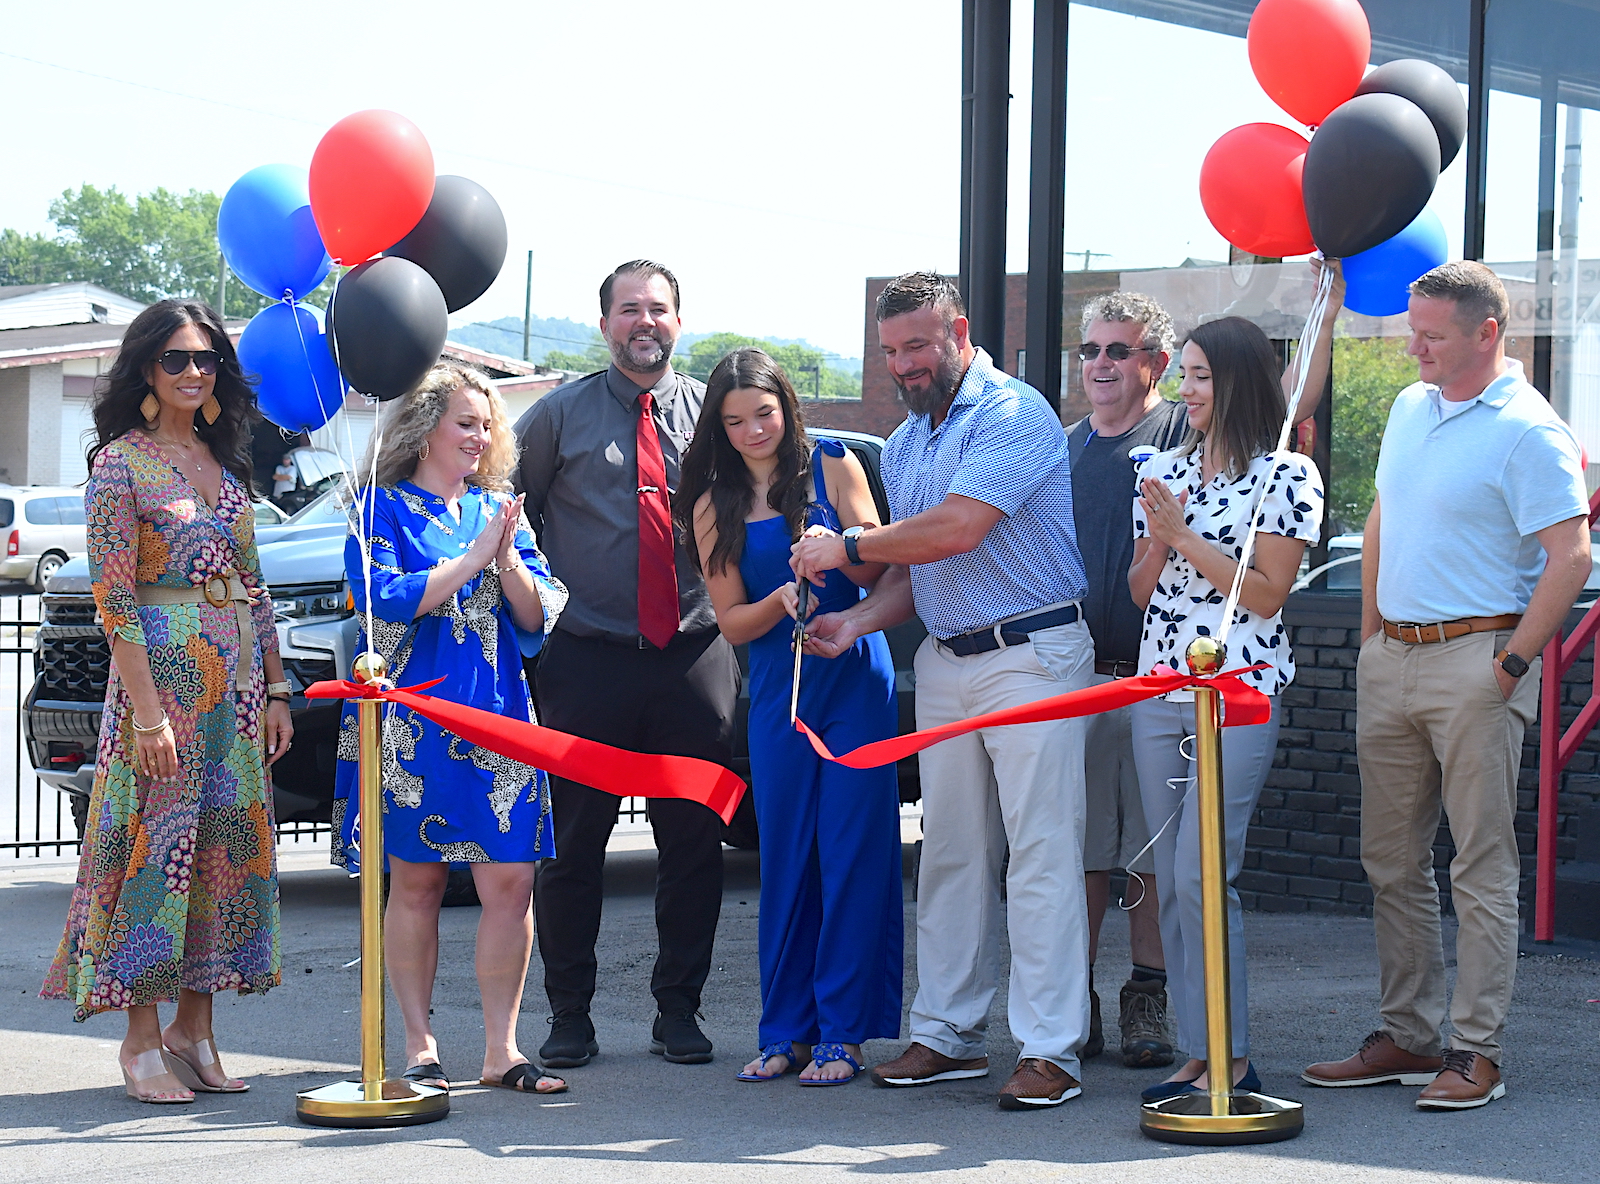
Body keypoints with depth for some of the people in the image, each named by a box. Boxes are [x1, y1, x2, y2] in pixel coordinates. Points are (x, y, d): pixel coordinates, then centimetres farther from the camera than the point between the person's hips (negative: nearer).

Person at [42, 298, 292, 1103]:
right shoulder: (121, 463, -6)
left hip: (236, 681, 7)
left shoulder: (224, 464, 14)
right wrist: (146, 708, -18)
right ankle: (143, 1041, 1)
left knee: (226, 846, 6)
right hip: (162, 674, -7)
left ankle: (194, 1030, 14)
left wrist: (274, 691, 11)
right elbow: (113, 598, -11)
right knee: (155, 845, -5)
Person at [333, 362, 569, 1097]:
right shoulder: (385, 507, 2)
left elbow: (537, 617, 10)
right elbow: (384, 598, -13)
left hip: (496, 715, 4)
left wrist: (508, 560, -8)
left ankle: (502, 1049, 2)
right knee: (416, 882, 1)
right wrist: (472, 560, -13)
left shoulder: (498, 510, 15)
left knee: (510, 881, -4)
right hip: (413, 719, -4)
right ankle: (420, 1047, 9)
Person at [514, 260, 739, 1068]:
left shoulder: (712, 412, 9)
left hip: (695, 657, 1)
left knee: (694, 840, 4)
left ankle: (678, 1010, 15)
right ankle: (569, 1015, 12)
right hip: (588, 659, -1)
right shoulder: (560, 415, 5)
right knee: (574, 841, 1)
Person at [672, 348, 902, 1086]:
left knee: (851, 852, -4)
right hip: (778, 693, 3)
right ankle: (785, 1031, 13)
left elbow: (879, 570, 0)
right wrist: (784, 597, -13)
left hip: (855, 680, -2)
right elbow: (732, 622, 6)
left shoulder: (833, 468, 2)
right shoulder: (714, 507, 8)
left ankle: (843, 1031, 1)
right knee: (784, 860, 4)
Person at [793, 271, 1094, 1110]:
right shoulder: (902, 446, 16)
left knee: (1041, 854, -8)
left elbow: (957, 529, -21)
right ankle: (947, 1034, 16)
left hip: (1030, 655, -8)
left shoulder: (1012, 414, -11)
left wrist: (848, 546, -10)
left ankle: (1050, 1050, -7)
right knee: (950, 854, 9)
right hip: (944, 661, 8)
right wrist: (855, 622, -1)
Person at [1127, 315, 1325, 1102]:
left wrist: (1187, 539, -11)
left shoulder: (1286, 475, -3)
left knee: (1201, 875, -12)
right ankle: (1198, 1053, 12)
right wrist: (1159, 539, -3)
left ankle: (1230, 1058, -3)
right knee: (1170, 882, 5)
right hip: (1158, 689, 6)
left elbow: (1267, 595, -7)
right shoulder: (1162, 471, 14)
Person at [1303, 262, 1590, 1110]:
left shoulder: (1528, 432, -11)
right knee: (1390, 860, 11)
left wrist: (1513, 662, -16)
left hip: (1475, 664, -8)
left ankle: (1476, 1051, 1)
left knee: (1481, 865, -3)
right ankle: (1405, 1036, 21)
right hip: (1391, 659, 8)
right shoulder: (1409, 409, 13)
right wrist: (1370, 636, 15)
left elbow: (1571, 556, -16)